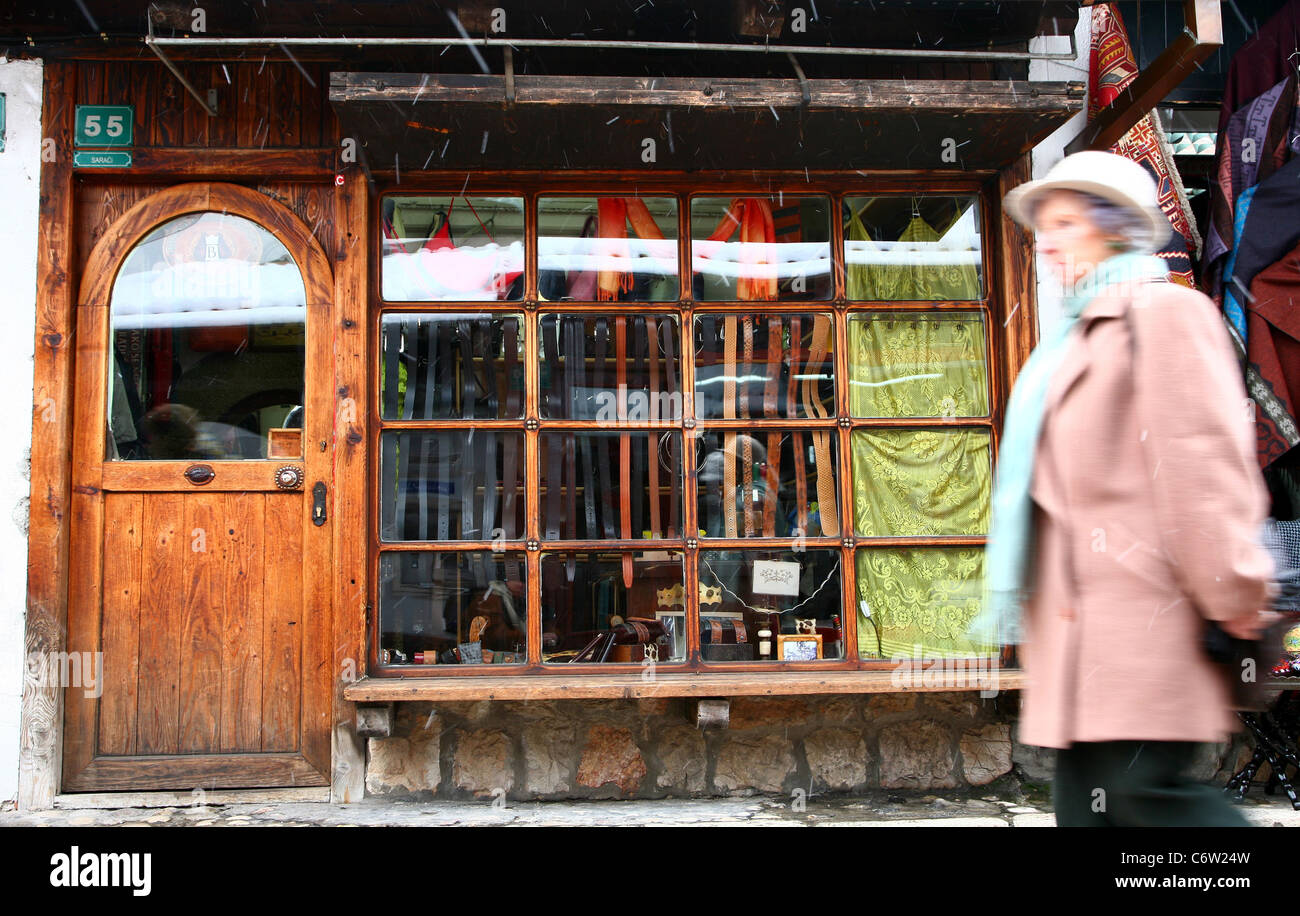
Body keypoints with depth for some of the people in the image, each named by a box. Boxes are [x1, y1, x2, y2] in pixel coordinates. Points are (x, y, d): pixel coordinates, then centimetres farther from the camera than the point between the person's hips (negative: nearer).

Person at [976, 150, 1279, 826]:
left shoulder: (1164, 311, -3)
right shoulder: (1079, 334, 24)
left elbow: (1205, 457, -13)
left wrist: (1233, 596, -16)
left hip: (1142, 608, -9)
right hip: (1082, 618, 9)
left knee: (1146, 786, -13)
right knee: (1084, 794, 7)